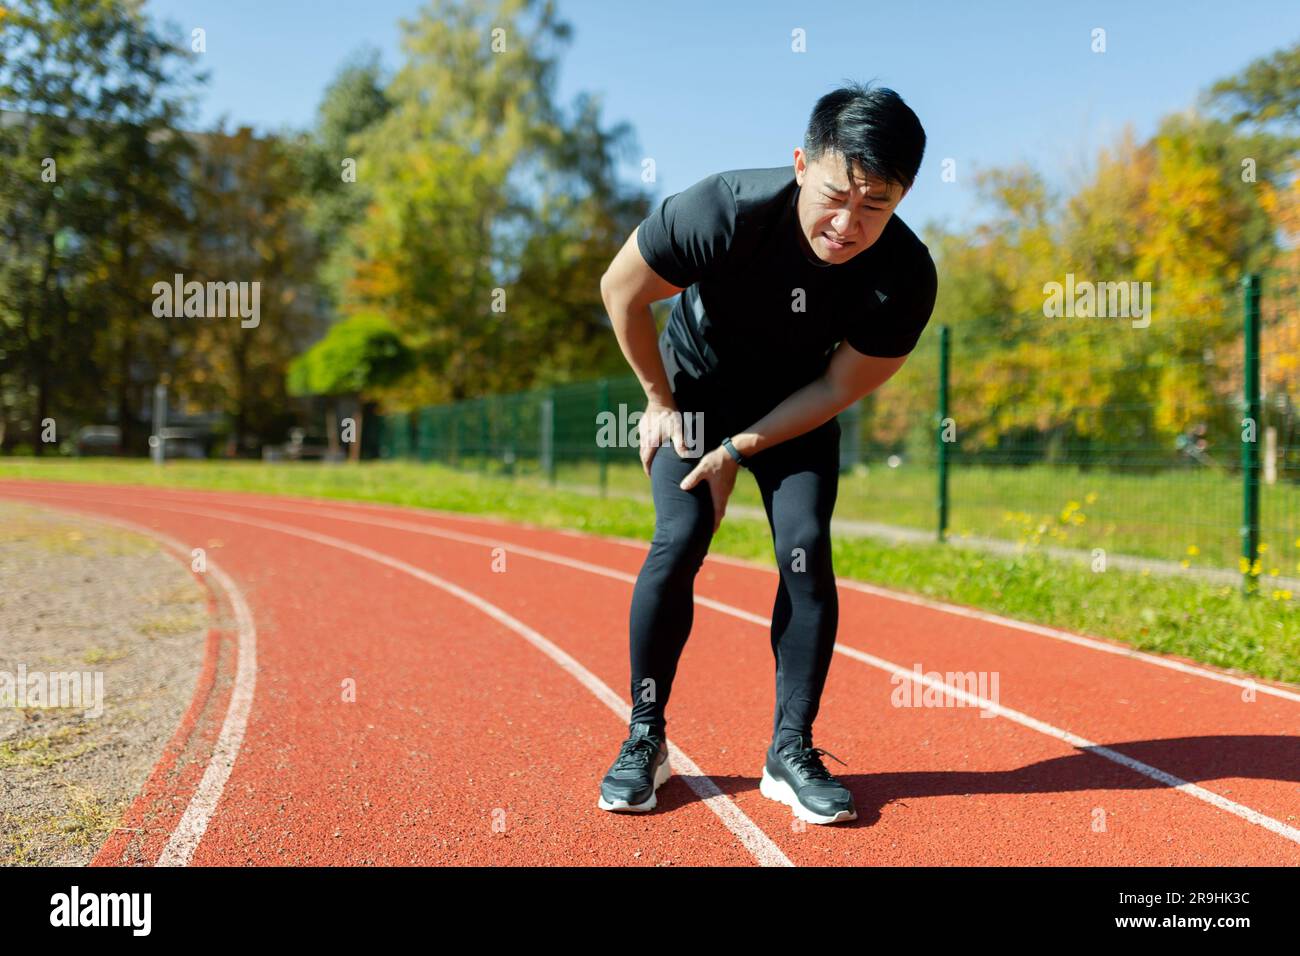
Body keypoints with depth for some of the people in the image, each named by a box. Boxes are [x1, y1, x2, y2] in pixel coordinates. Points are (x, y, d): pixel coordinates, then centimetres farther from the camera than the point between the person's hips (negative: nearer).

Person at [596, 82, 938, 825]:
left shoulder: (907, 278, -28)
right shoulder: (726, 210, -34)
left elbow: (839, 387, -14)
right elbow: (621, 289, -18)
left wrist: (741, 449, -18)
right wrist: (660, 401, -9)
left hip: (797, 405, 2)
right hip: (695, 384, -1)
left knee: (806, 550, -13)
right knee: (680, 541, -15)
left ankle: (792, 751, 2)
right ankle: (645, 740, 2)